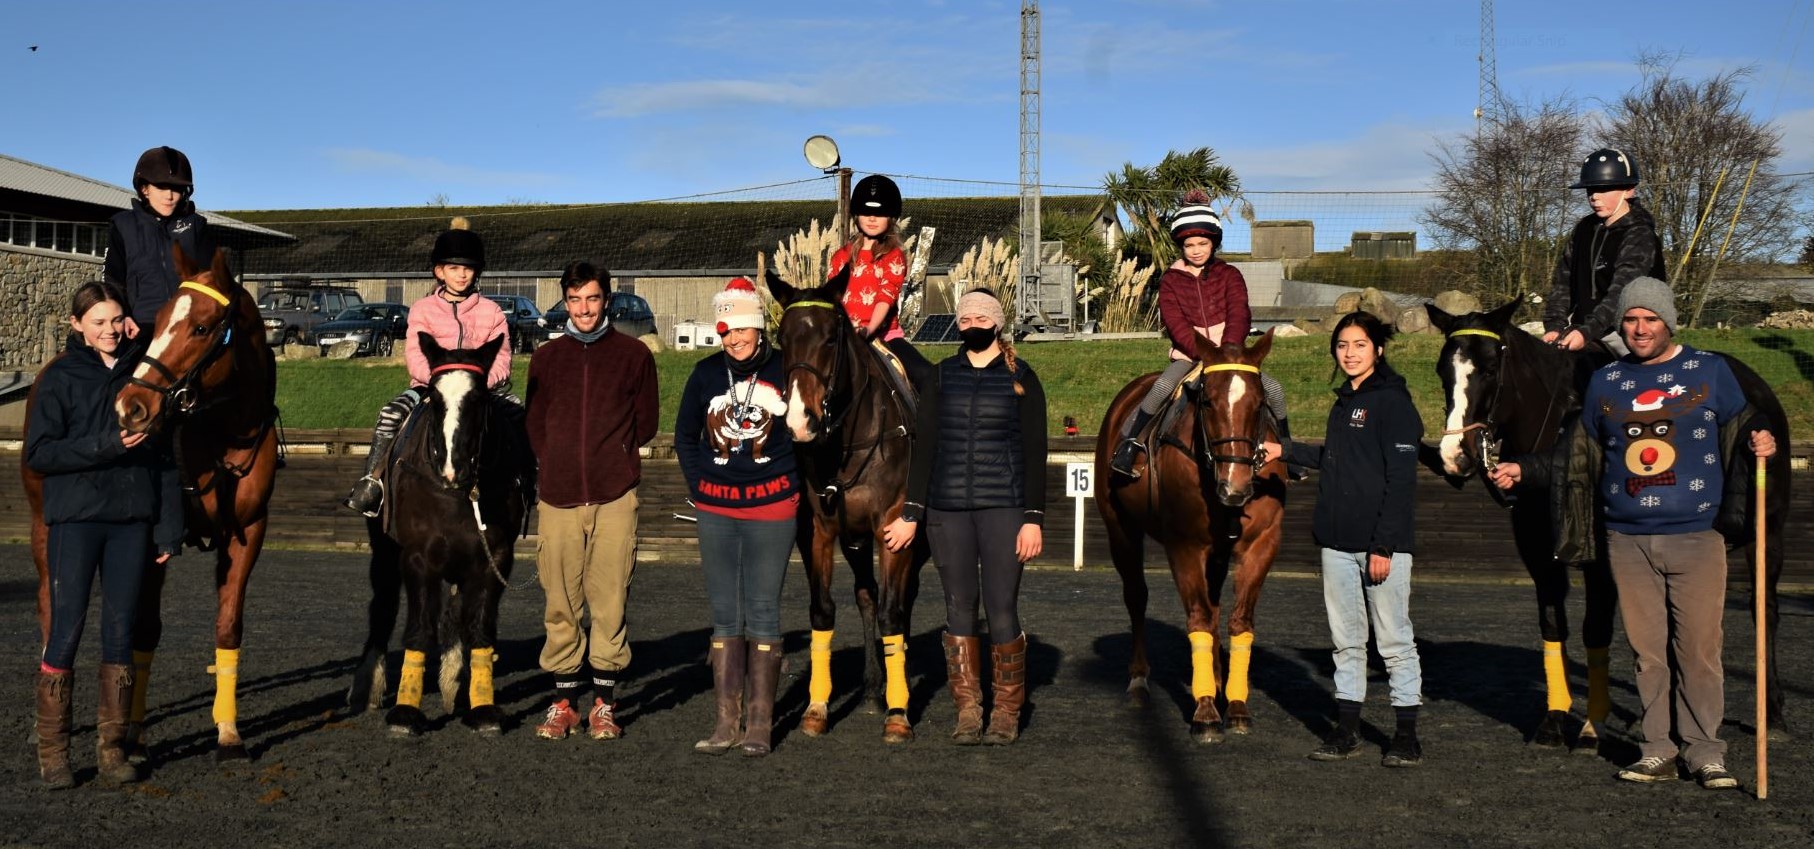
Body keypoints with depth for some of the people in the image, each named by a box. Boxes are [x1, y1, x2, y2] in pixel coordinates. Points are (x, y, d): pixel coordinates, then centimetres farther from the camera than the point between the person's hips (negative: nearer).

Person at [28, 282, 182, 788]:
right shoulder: (60, 378, 0)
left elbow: (165, 456, 7)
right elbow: (38, 453, -7)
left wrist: (169, 528, 2)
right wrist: (106, 445, -19)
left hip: (132, 522, 3)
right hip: (76, 519, -3)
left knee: (121, 631, 6)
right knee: (66, 630, 0)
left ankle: (112, 746, 15)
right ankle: (51, 751, 9)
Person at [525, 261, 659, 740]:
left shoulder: (633, 355, 6)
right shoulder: (546, 358, 12)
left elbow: (646, 422, 10)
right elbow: (534, 425, 17)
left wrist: (614, 455, 4)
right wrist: (558, 464, 6)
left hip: (614, 496, -2)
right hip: (559, 495, 2)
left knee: (609, 600, 0)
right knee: (561, 603, 4)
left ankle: (604, 703, 9)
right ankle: (564, 701, 13)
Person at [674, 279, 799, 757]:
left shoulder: (785, 371, -3)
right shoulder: (707, 373, 5)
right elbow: (684, 436, 14)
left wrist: (793, 483, 2)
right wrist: (698, 485, 6)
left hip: (771, 508, -3)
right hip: (716, 508, 3)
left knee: (762, 613, 2)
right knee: (725, 615, 7)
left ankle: (759, 723, 9)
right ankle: (727, 722, 14)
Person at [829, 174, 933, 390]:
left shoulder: (894, 256, 4)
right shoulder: (842, 256, 14)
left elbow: (887, 296, -11)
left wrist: (869, 329, -28)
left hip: (884, 333, -2)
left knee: (926, 376, -22)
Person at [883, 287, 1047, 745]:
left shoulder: (1021, 378, 3)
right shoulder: (942, 376, 9)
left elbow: (1035, 453, 1)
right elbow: (925, 446, 8)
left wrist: (1034, 518, -6)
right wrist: (911, 513, 4)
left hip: (1003, 509, -2)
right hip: (947, 510, 3)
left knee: (1001, 609, -2)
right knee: (959, 608, 6)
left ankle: (1007, 711, 13)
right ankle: (967, 710, 16)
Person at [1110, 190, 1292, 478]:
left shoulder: (1229, 275, 6)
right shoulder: (1170, 280, 3)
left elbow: (1239, 316, -6)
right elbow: (1176, 324, -8)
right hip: (1188, 354, -1)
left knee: (1273, 388, -13)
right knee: (1162, 387, -31)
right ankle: (1127, 445, -22)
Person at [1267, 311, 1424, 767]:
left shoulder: (1393, 401, -10)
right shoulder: (1344, 401, 13)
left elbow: (1401, 479, -15)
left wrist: (1384, 545, -19)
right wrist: (1285, 451, 24)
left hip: (1382, 543, -7)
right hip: (1338, 542, 7)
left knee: (1394, 640, 1)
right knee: (1346, 640, 11)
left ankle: (1407, 735, 10)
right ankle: (1347, 730, 19)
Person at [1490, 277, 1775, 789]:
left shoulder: (1709, 371, 5)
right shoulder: (1605, 381, 12)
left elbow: (1735, 444, 9)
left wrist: (1760, 447, -12)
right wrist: (1523, 472, 9)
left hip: (1696, 539, -2)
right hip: (1628, 541, 2)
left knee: (1700, 648, -1)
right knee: (1647, 650, 6)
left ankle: (1704, 750, 10)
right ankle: (1658, 748, 14)